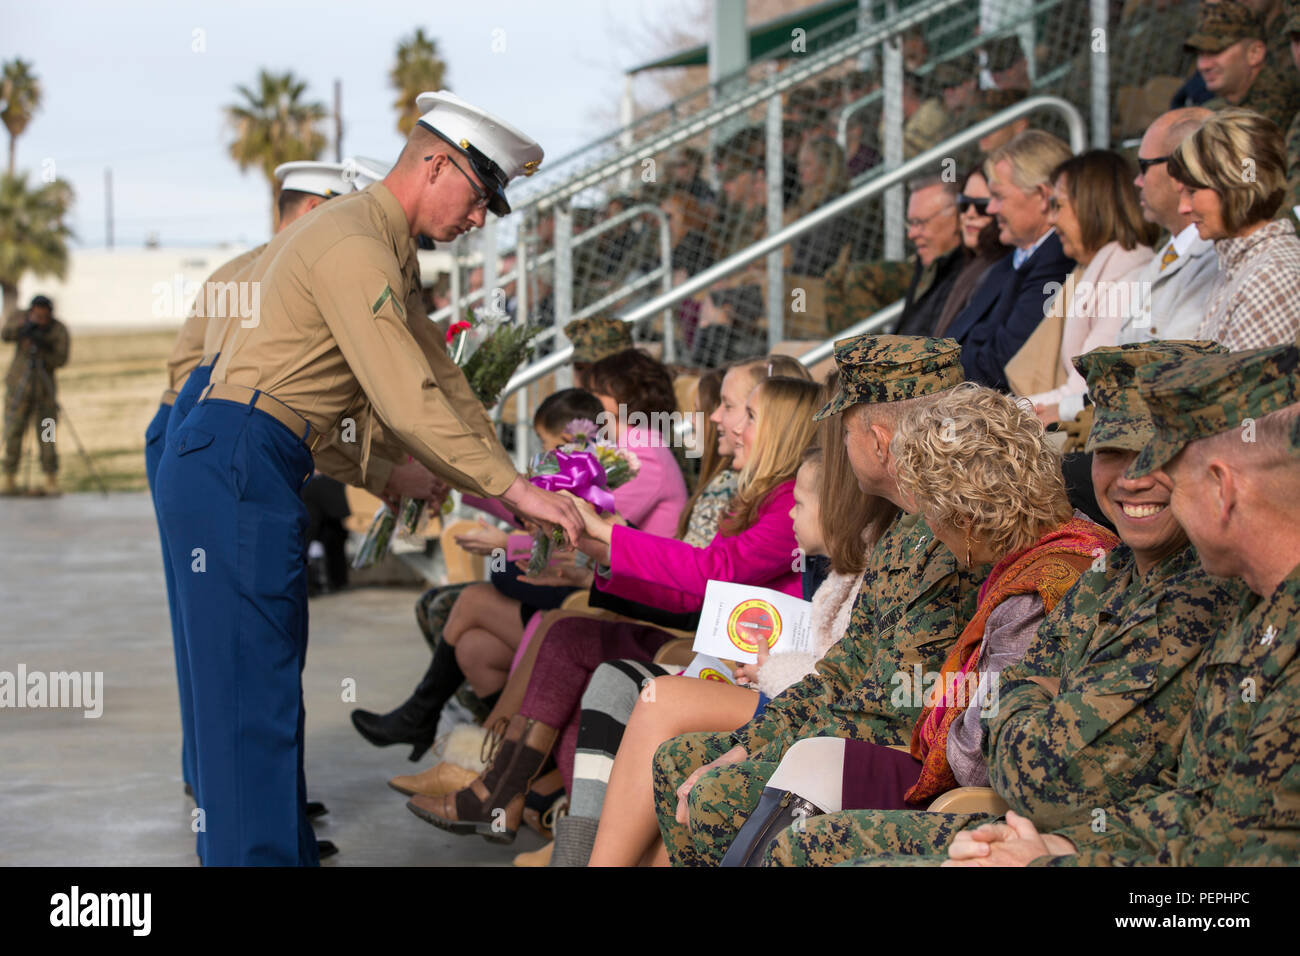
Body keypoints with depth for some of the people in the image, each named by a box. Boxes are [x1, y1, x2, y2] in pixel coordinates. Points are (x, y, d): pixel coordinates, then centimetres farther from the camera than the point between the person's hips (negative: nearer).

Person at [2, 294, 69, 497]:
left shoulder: (59, 330, -7)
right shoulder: (19, 316, -1)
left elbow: (61, 360, -16)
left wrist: (44, 347, -32)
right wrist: (24, 327, -34)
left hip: (44, 387, -1)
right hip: (18, 386, 1)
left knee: (46, 435, -4)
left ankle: (51, 482, 1)